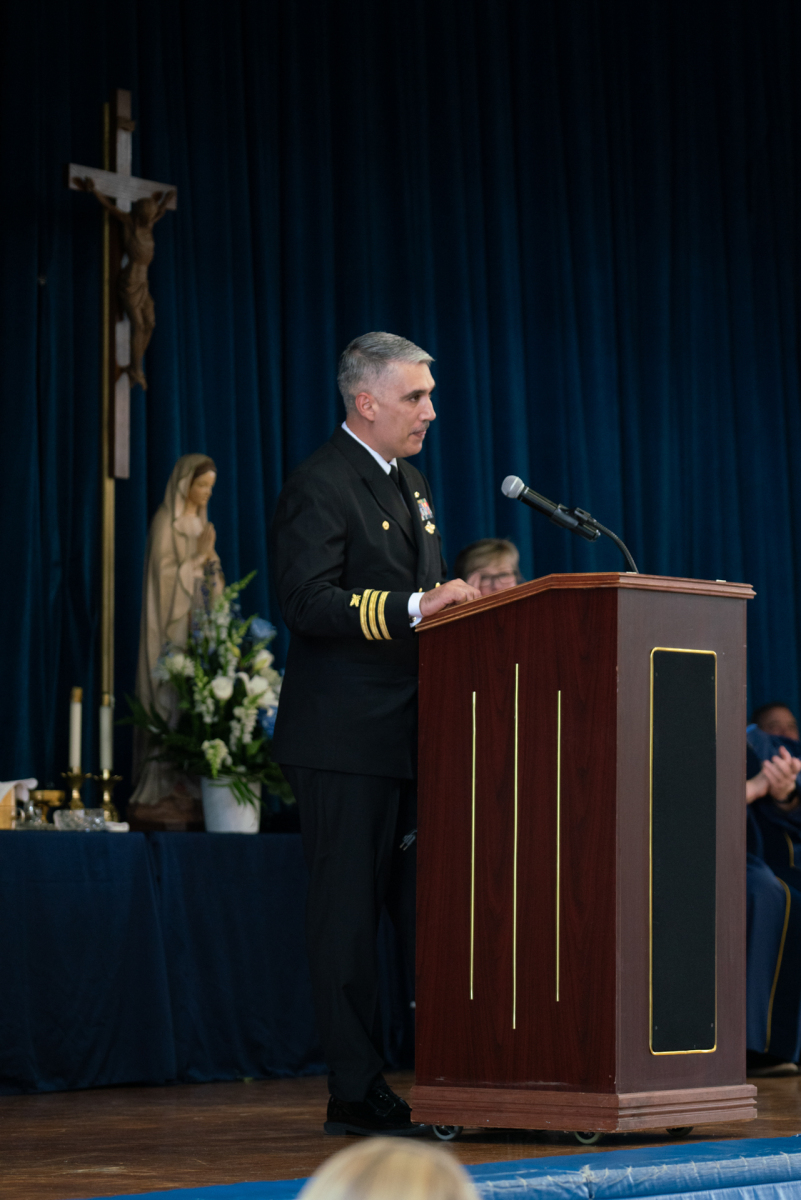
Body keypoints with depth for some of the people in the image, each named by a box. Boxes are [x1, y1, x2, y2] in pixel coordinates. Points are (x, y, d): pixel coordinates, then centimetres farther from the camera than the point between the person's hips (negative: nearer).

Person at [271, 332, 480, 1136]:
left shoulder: (411, 486, 19)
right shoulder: (319, 487, -10)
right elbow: (306, 602, -22)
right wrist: (412, 609, -29)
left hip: (410, 734, 9)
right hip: (345, 741, -9)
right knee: (348, 911, -3)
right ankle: (356, 1092, 3)